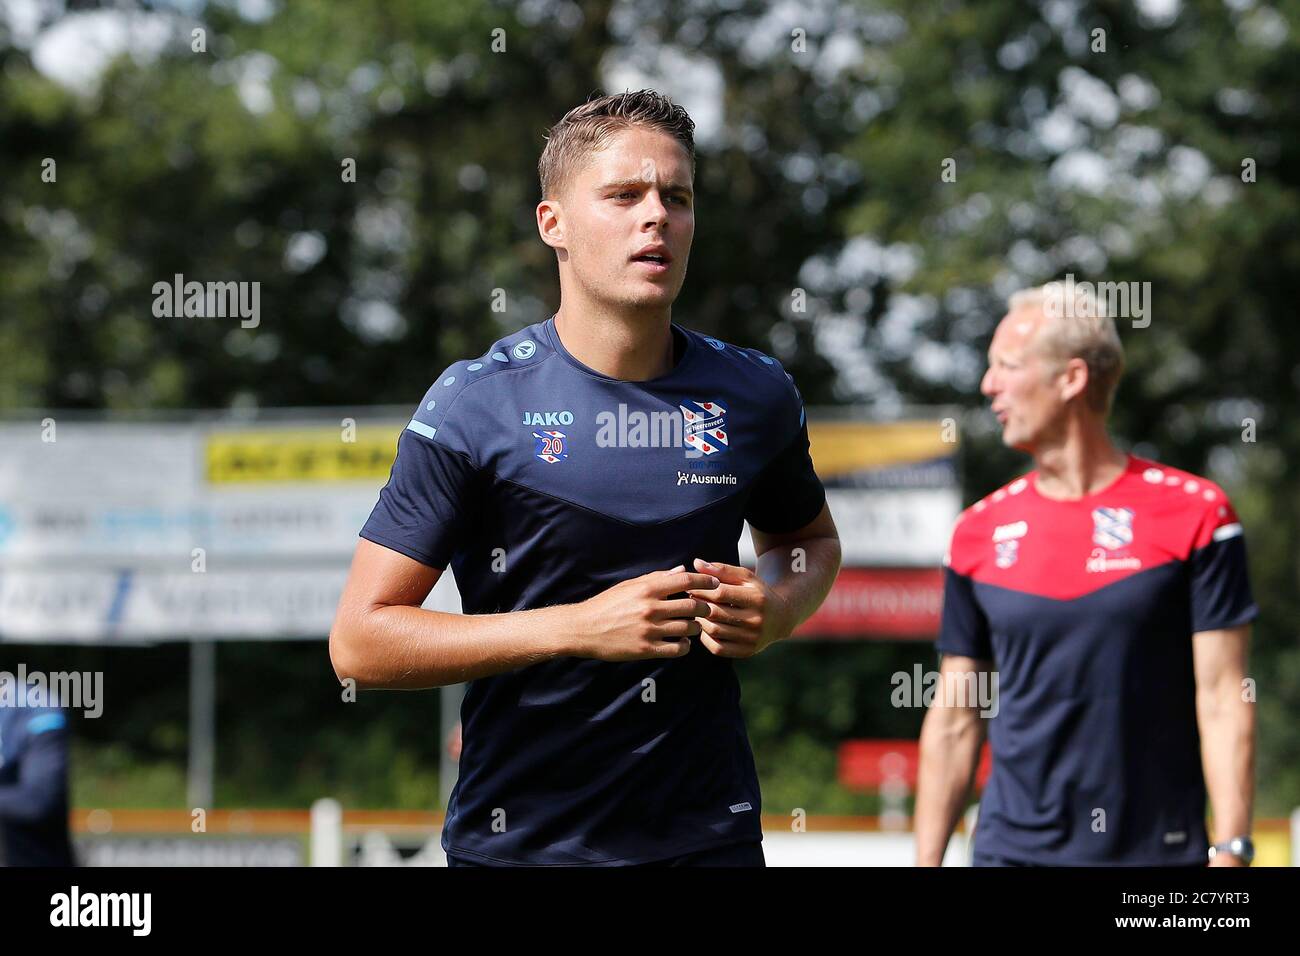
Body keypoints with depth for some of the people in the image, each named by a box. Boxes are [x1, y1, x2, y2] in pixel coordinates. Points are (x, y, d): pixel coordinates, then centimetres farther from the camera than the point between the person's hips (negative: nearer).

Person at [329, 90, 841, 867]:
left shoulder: (755, 395, 2)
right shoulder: (477, 403, -8)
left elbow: (810, 540, 23)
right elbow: (361, 641, -11)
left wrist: (775, 612, -1)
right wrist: (581, 628, -18)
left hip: (711, 832, 3)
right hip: (521, 840, -3)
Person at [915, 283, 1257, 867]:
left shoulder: (1193, 514, -3)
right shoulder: (979, 531, 7)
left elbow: (1223, 702, -5)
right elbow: (953, 721, 11)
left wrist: (1230, 853, -11)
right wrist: (927, 861, 6)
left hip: (1157, 854, -2)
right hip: (1013, 848, 3)